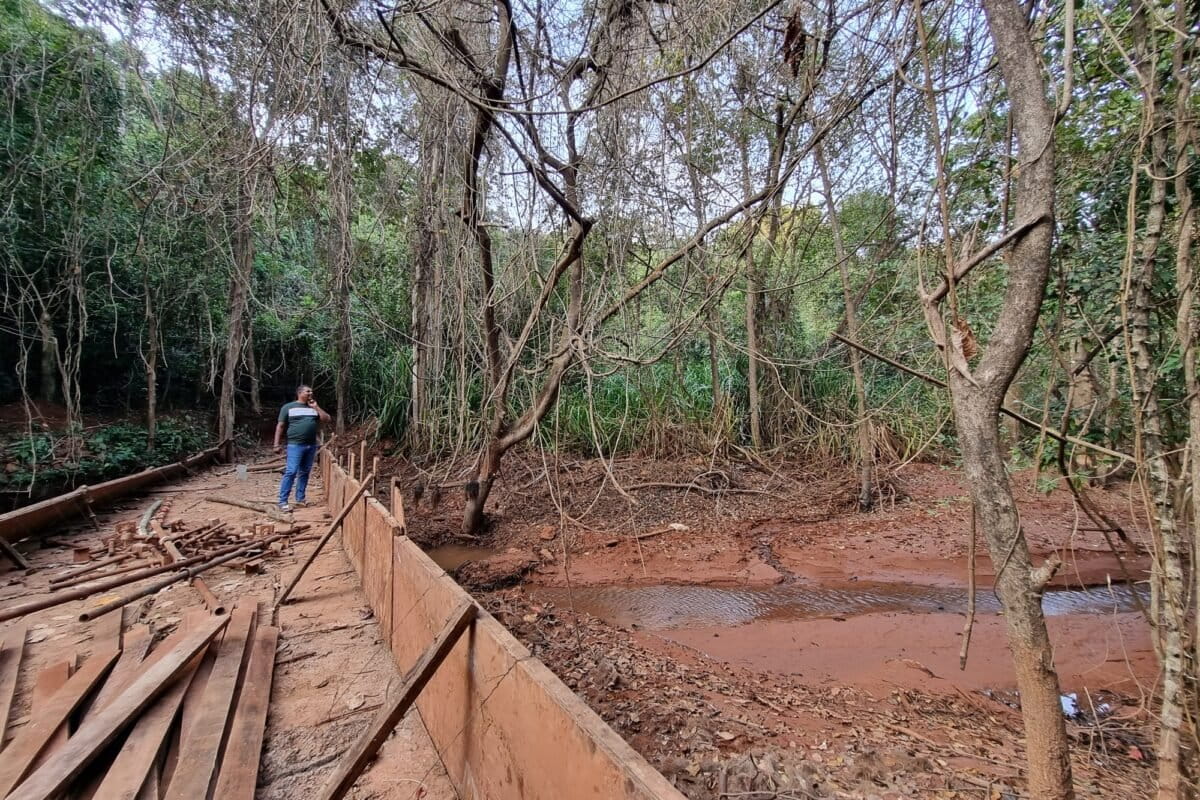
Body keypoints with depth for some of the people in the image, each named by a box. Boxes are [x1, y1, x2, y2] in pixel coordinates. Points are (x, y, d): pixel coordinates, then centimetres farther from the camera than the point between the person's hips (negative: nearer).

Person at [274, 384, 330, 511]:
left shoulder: (314, 407, 15)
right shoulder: (288, 407, 3)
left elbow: (326, 419, 6)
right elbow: (280, 426, 2)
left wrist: (316, 407, -1)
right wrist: (276, 444, -5)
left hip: (311, 445, 5)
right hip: (295, 445, -5)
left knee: (304, 472, 9)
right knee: (291, 472, -11)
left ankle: (300, 499, 18)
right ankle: (282, 502, -7)